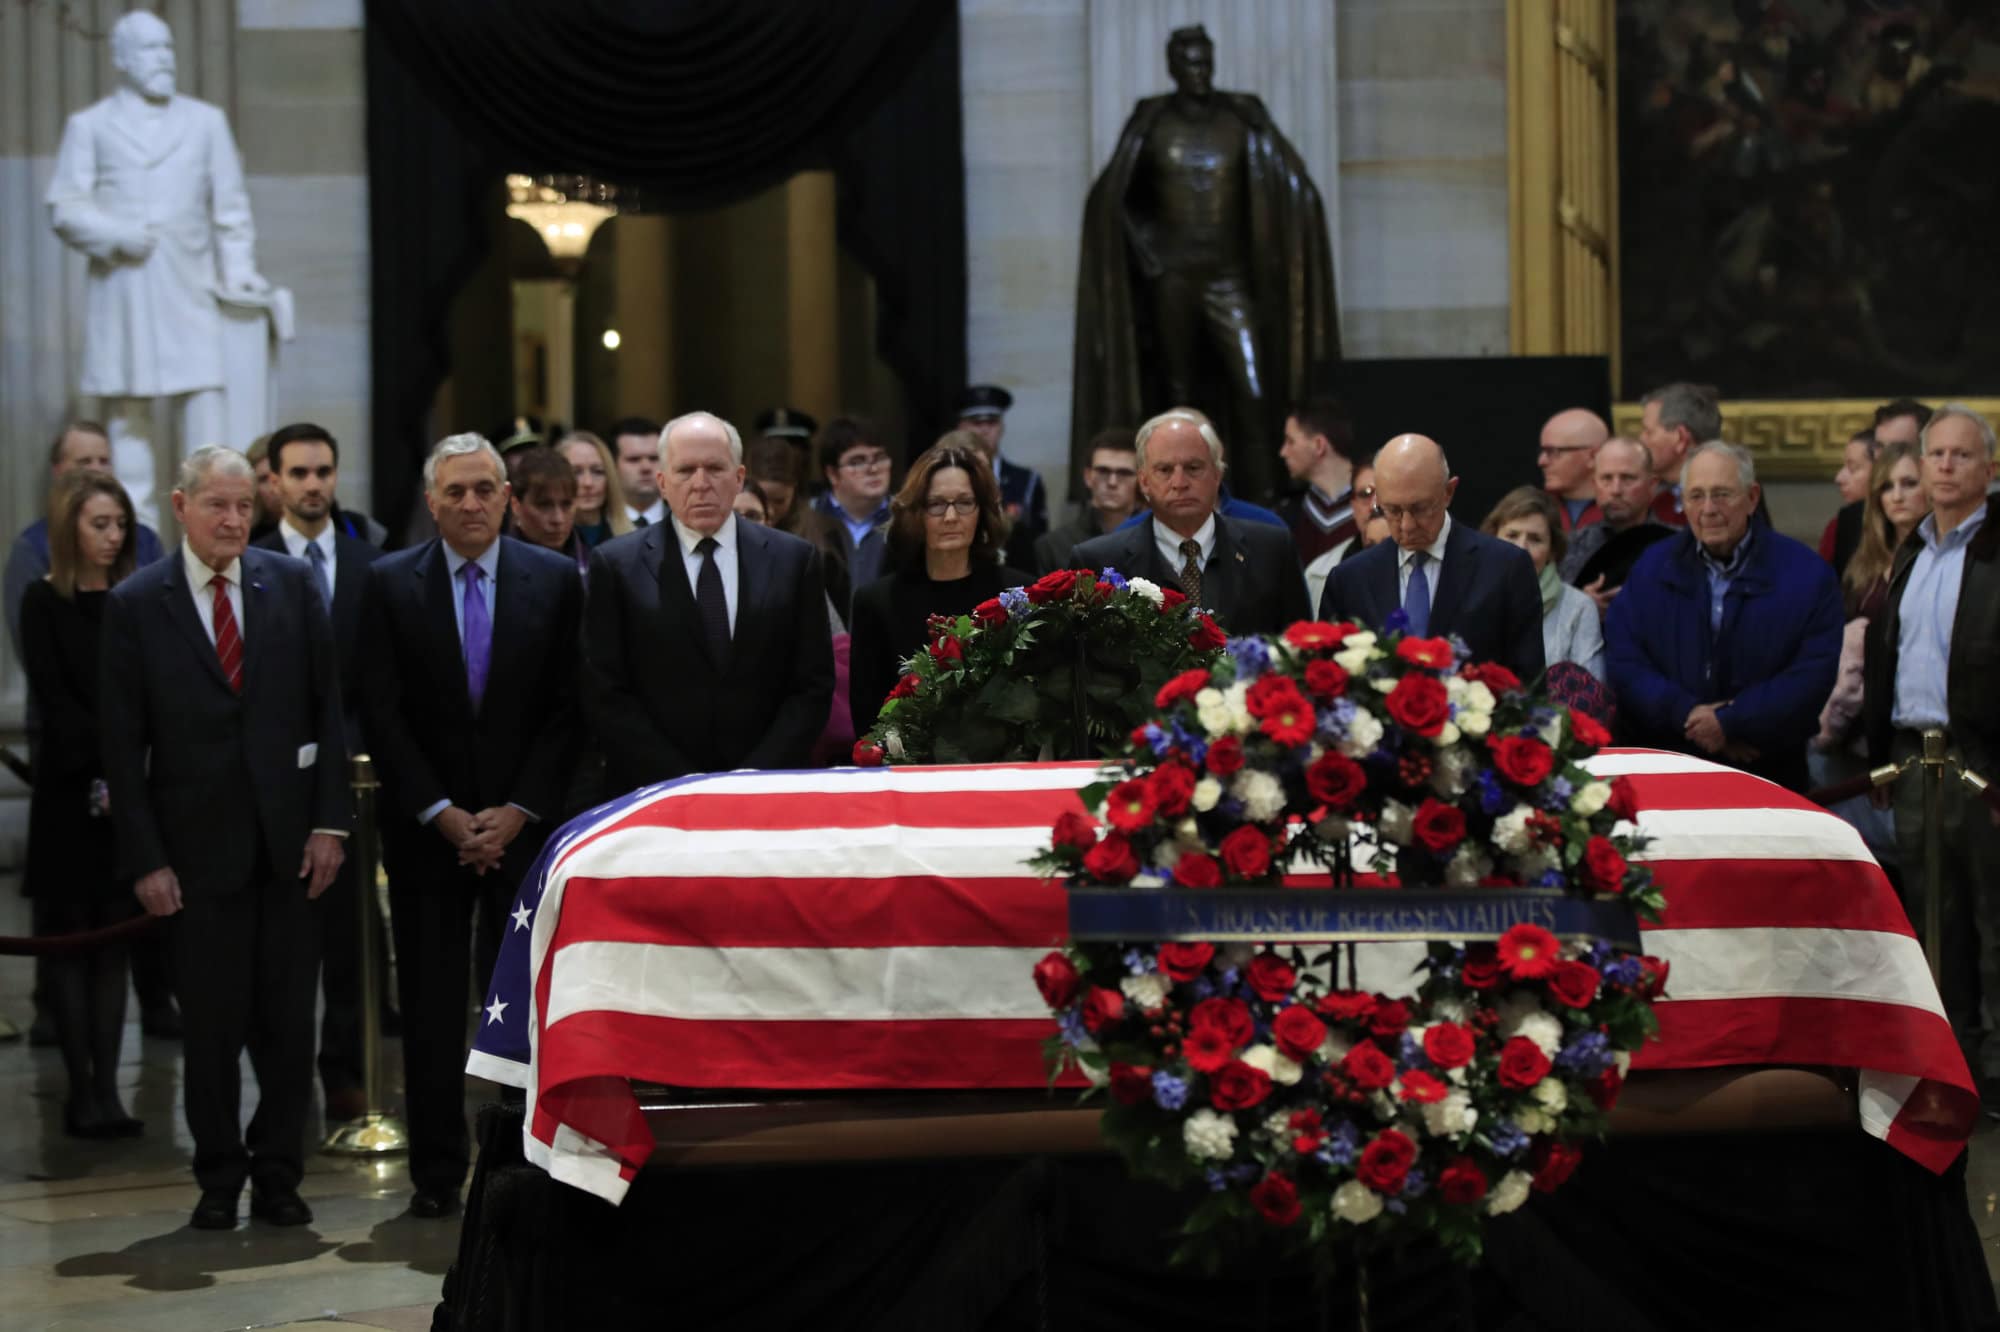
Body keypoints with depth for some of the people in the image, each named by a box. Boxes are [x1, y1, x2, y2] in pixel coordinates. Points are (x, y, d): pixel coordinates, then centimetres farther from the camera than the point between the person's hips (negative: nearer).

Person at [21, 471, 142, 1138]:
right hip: (70, 794, -3)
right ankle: (81, 1090, 3)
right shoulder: (44, 601, 0)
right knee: (71, 939, 1)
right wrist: (108, 770, -14)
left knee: (114, 942, 4)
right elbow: (55, 700, -6)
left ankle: (105, 1089, 5)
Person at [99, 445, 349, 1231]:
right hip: (198, 848, -1)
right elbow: (122, 744, -2)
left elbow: (328, 707, 4)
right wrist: (144, 860, -7)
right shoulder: (136, 605, -1)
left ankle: (278, 1175, 17)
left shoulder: (292, 584, 4)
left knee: (289, 1022, 5)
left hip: (289, 838, 2)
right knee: (211, 1026, 5)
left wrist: (329, 821, -3)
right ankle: (219, 1180, 19)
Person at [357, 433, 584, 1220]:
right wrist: (444, 815, -8)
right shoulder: (390, 584, 3)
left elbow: (567, 709, 1)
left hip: (524, 824, 0)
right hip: (425, 828, 0)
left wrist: (516, 812, -7)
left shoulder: (555, 580, 4)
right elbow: (384, 715, 0)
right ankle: (437, 1173, 10)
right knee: (430, 1007, 3)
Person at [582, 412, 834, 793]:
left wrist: (756, 777, -10)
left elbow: (814, 687, 2)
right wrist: (679, 783, -12)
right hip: (656, 799, -1)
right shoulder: (617, 565, 1)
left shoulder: (793, 559, 4)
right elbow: (605, 695, -3)